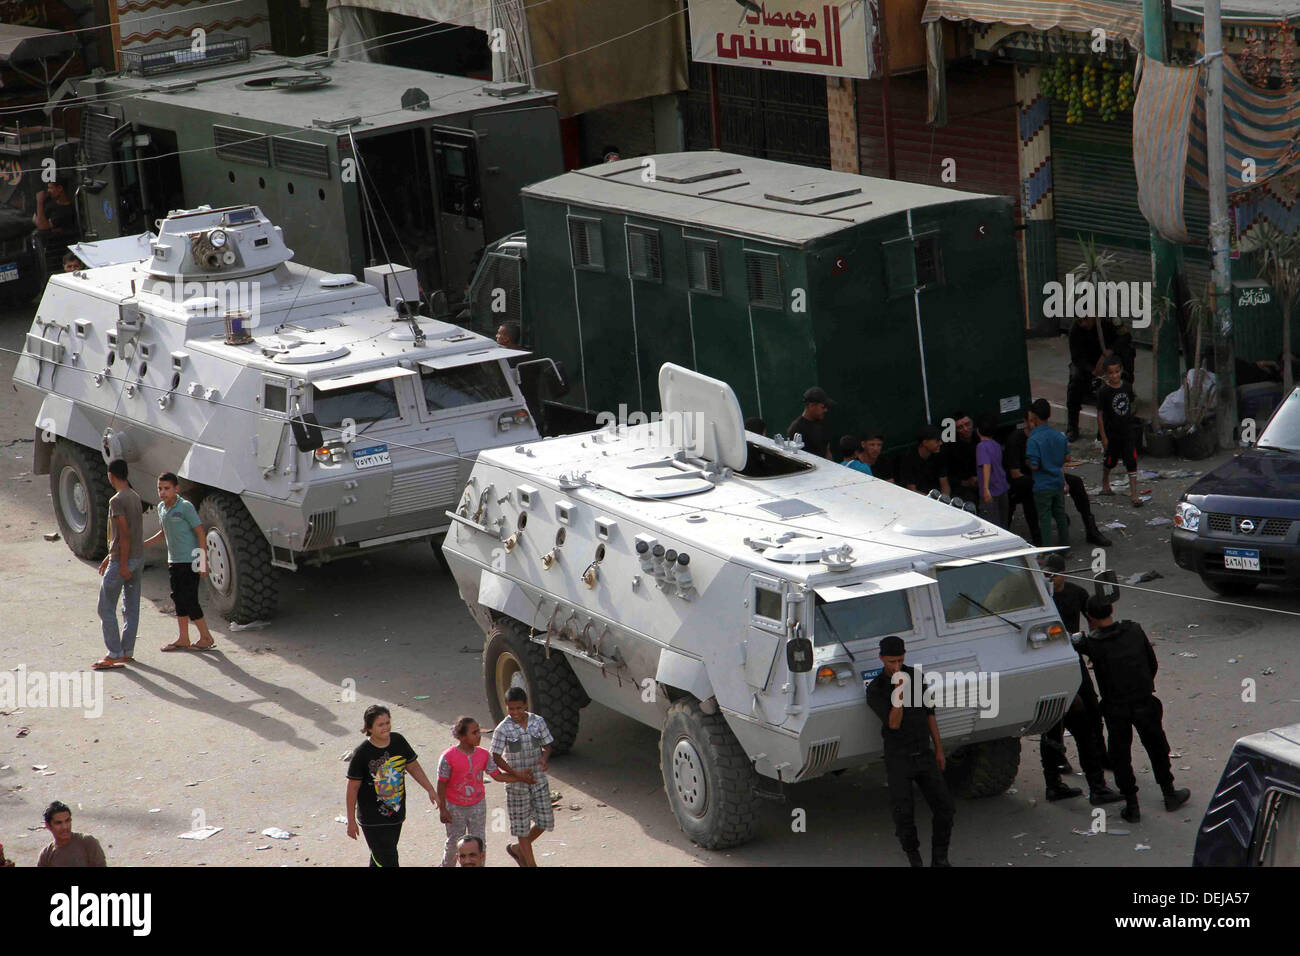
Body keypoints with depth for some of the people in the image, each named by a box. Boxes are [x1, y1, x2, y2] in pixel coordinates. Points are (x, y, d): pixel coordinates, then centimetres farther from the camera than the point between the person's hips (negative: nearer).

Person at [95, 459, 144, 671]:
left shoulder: (117, 501, -16)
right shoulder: (136, 498, 11)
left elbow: (124, 534, -21)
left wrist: (123, 564, -20)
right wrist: (110, 557, 24)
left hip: (122, 561, -9)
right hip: (139, 558, 9)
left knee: (106, 608, -2)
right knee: (131, 607, 11)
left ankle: (114, 654, -6)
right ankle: (127, 651, 14)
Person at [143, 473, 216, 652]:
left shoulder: (186, 507, -14)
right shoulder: (161, 508, 8)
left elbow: (200, 533, -13)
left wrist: (204, 561, -17)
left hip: (189, 561, -8)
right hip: (174, 562, 8)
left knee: (189, 600, -7)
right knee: (179, 599, 10)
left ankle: (206, 638, 2)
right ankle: (183, 639, 18)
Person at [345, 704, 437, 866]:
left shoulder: (398, 741, -3)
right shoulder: (362, 753, -18)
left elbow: (413, 767, 13)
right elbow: (353, 787, -11)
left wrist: (430, 789, 8)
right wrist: (351, 821, -8)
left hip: (396, 814, 5)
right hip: (373, 819, -5)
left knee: (379, 858, 19)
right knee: (387, 861, -6)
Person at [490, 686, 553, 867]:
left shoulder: (538, 722, -3)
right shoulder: (503, 729, -13)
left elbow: (547, 746, 6)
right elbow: (496, 757, -10)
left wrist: (544, 758, -17)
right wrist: (516, 774, -19)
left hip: (539, 779, 4)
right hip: (517, 784, -4)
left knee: (545, 821, 6)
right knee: (522, 825, 4)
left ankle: (518, 848, 28)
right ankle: (531, 862, 16)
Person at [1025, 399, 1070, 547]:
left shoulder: (1034, 440, -21)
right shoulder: (1059, 436, 0)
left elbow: (1034, 466, -21)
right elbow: (1067, 458, 7)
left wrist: (1027, 462, -1)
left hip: (1043, 486, -6)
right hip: (1059, 483, 6)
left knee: (1045, 520, 4)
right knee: (1061, 516, 18)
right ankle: (1065, 546, 28)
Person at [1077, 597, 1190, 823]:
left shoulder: (1092, 644, -17)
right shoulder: (1135, 631, -5)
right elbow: (1153, 664, 5)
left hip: (1116, 709, -3)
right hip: (1145, 703, 3)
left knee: (1120, 756, 12)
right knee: (1157, 749, 21)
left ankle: (1132, 806, 14)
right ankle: (1169, 794, 34)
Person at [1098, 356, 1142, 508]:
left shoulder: (1127, 387, -3)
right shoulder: (1104, 392, -15)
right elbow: (1100, 415, -12)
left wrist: (1129, 423, 14)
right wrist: (1103, 437, -11)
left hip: (1127, 432, 2)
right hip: (1111, 432, -2)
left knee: (1131, 461, -6)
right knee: (1110, 461, 16)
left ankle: (1133, 494, -5)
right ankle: (1105, 483, 44)